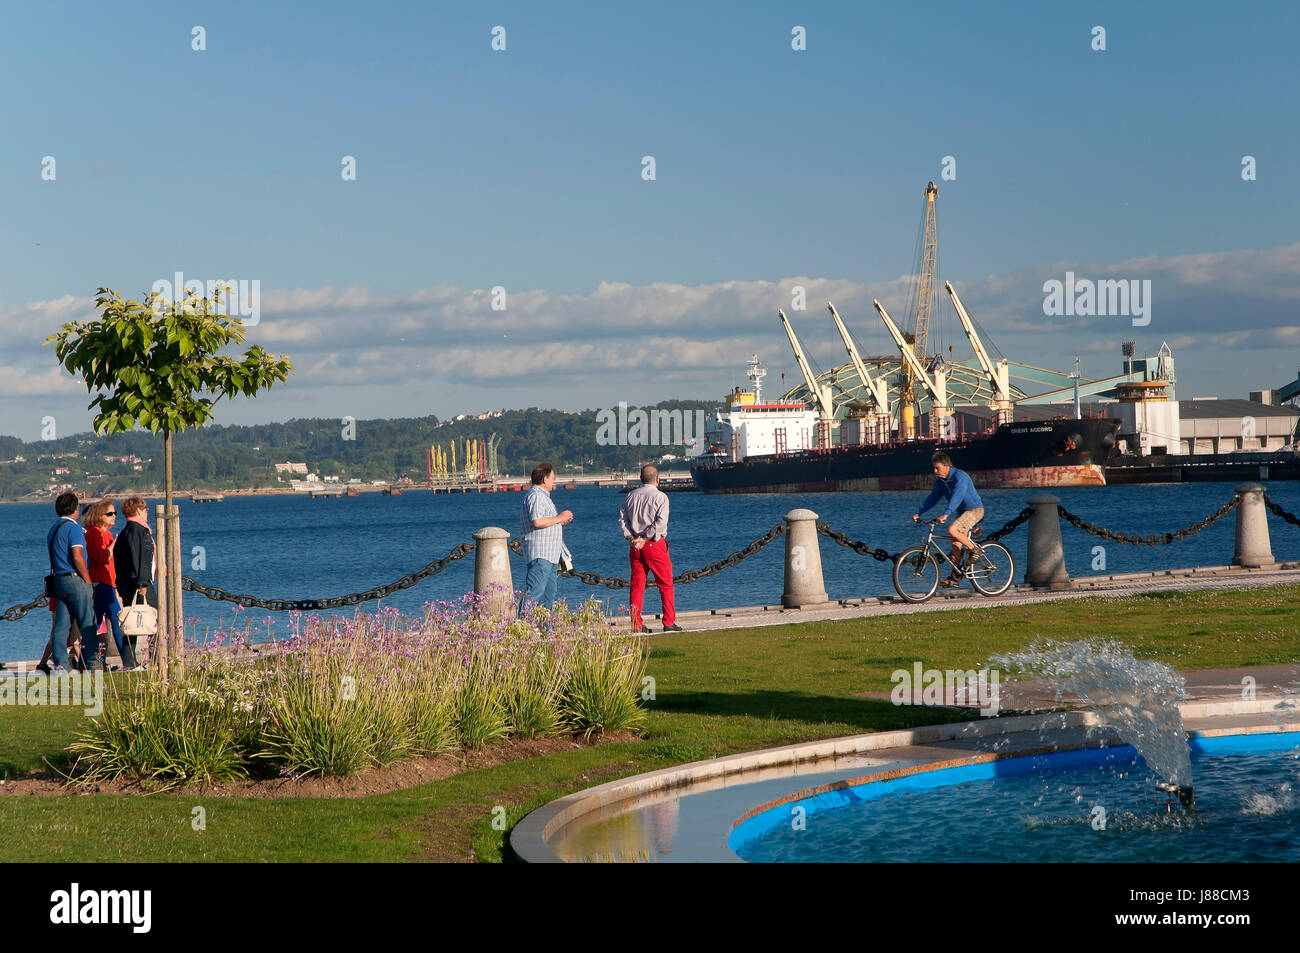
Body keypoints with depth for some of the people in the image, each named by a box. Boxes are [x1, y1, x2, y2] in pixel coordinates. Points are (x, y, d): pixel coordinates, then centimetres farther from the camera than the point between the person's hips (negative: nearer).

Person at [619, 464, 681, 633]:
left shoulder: (630, 496, 10)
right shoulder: (660, 497, -6)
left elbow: (622, 519, 4)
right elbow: (660, 522, -15)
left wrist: (631, 538, -4)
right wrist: (645, 539, -13)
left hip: (635, 545, 5)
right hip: (654, 544, -5)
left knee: (637, 585, 6)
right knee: (665, 584, 4)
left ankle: (636, 624, 2)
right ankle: (669, 622, 2)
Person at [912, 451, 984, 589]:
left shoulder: (960, 476, -23)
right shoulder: (941, 481, 4)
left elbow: (957, 496, -36)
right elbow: (933, 497, 4)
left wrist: (946, 514, -47)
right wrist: (918, 513, -8)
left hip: (975, 510, -9)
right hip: (962, 512, 9)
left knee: (952, 530, -28)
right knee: (956, 544, 3)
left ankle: (974, 550, -10)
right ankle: (954, 579, 6)